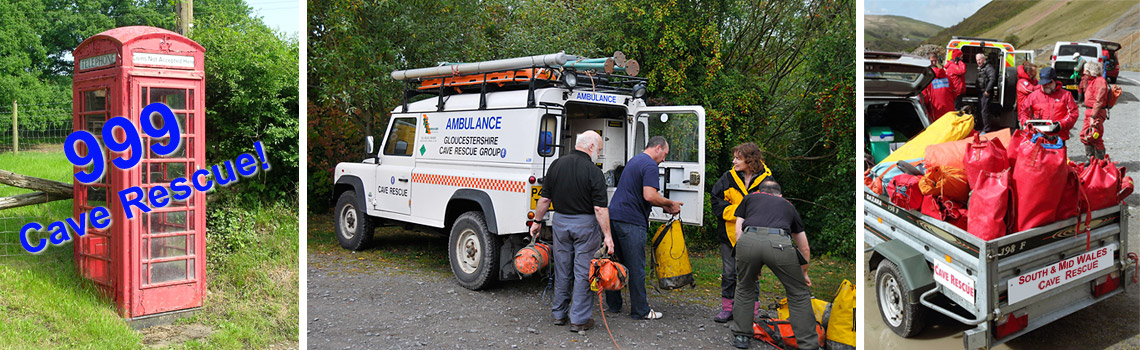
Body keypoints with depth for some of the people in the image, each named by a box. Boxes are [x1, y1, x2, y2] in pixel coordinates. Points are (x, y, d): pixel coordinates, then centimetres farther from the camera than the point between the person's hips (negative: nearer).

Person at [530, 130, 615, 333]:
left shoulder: (556, 165, 1)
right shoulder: (593, 171, -14)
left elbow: (545, 198, 5)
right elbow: (600, 208, -16)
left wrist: (537, 221, 16)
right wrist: (607, 235, -12)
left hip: (560, 221, 5)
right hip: (585, 224, -5)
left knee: (562, 270, 14)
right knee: (583, 271, 2)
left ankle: (559, 314, 24)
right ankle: (579, 320, 5)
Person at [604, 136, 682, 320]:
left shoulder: (634, 160, 21)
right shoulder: (650, 165, -10)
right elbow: (649, 196, -22)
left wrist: (664, 206, 18)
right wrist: (670, 203, -6)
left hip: (615, 215, 9)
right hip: (631, 221, -9)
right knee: (636, 267, -1)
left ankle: (613, 304, 22)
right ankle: (640, 311, 6)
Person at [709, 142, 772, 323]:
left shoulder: (766, 180, -5)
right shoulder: (729, 177, -1)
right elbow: (716, 202, -2)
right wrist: (738, 211, -14)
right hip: (730, 233, 2)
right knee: (729, 273, 8)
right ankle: (727, 308, 21)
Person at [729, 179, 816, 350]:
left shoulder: (749, 198, 35)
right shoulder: (787, 205, 36)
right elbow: (804, 248, 43)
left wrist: (751, 264, 34)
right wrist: (804, 273, 58)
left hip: (748, 240, 1)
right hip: (780, 244, 0)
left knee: (744, 289, 28)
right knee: (799, 293, 20)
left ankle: (741, 336, 31)